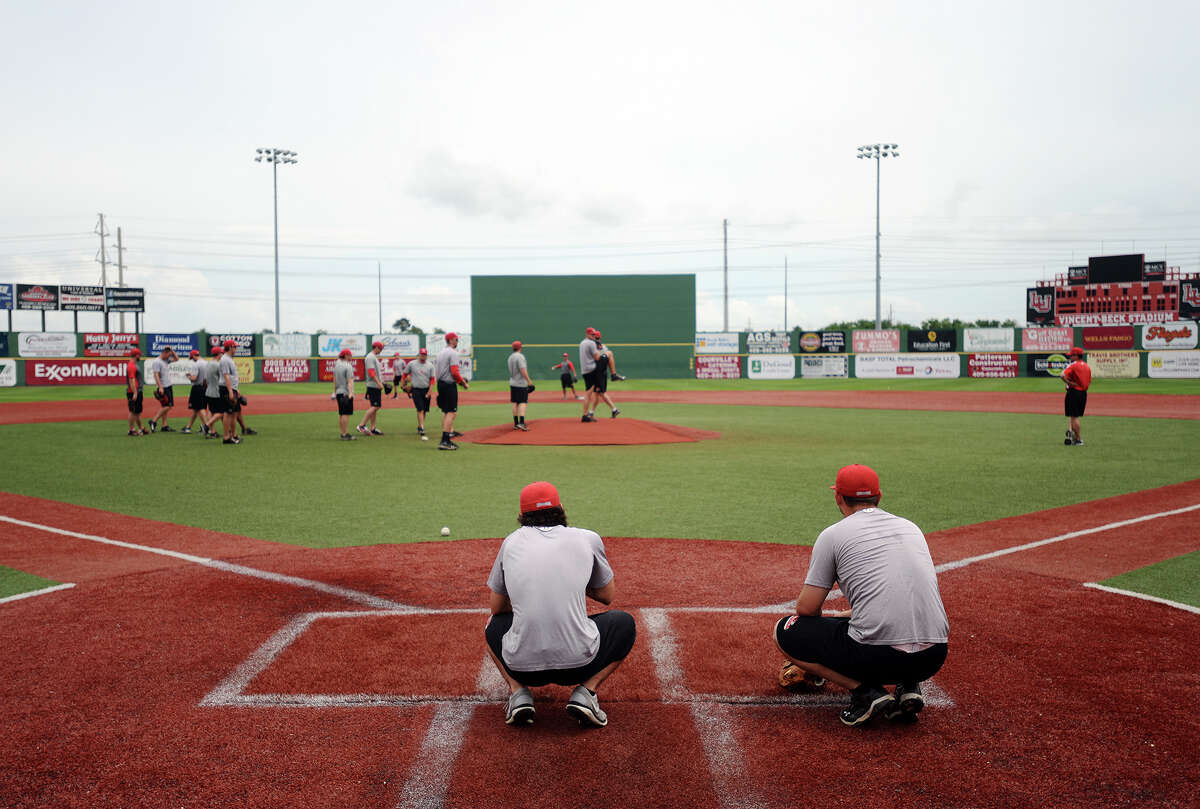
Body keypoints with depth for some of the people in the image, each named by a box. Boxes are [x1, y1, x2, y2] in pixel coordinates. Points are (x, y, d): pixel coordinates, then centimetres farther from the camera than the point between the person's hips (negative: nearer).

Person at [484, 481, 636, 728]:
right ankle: (585, 691, 6)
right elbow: (608, 596, 18)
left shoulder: (512, 541, 9)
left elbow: (496, 606, 17)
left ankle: (518, 692, 10)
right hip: (578, 665, -2)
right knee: (625, 623, 27)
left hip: (521, 666, 2)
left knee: (495, 623, 35)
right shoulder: (588, 538, 6)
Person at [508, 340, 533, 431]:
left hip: (512, 383, 8)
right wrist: (529, 381, -19)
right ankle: (521, 422, -19)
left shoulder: (510, 357, 12)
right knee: (523, 403, -8)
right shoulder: (520, 356, -14)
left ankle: (516, 423, 11)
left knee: (515, 403, 9)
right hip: (521, 383, -8)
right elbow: (523, 370, -22)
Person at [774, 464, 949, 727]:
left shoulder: (833, 534, 4)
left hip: (879, 655, -6)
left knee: (786, 631, 12)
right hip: (934, 657, 6)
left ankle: (865, 690, -2)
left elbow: (806, 608, 3)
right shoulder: (911, 527, 20)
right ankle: (909, 687, 11)